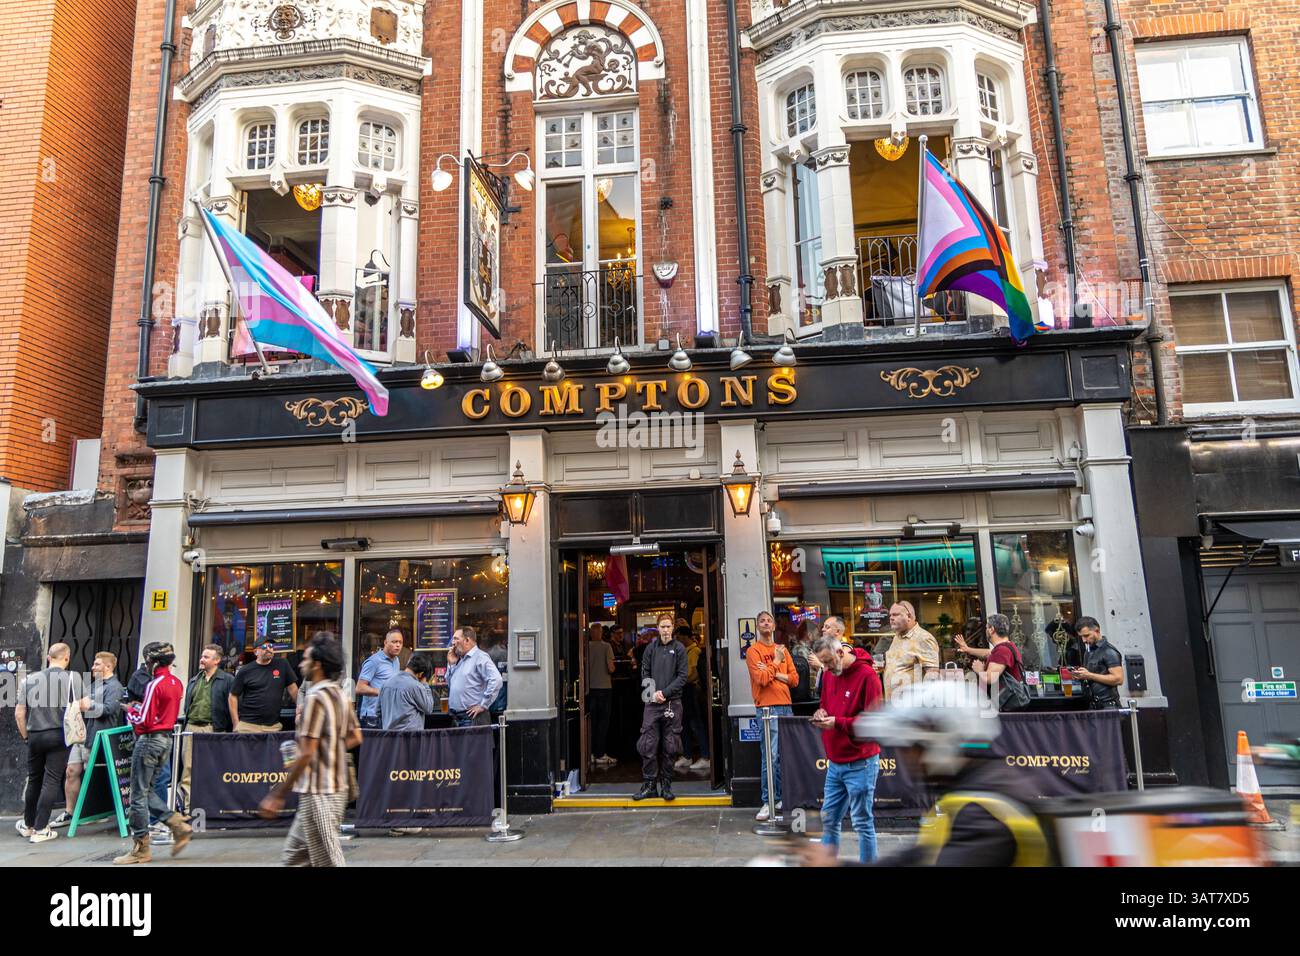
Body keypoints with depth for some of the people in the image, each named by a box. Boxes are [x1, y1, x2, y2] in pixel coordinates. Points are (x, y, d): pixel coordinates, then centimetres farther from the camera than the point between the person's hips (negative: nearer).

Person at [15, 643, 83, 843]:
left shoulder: (29, 679, 5)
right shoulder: (72, 677, -6)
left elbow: (19, 713, 4)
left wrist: (25, 735, 16)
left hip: (34, 736, 4)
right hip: (59, 735, -4)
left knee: (34, 780, 17)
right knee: (52, 781, 1)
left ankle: (28, 825, 31)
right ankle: (40, 830, 2)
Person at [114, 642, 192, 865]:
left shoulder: (154, 685, -18)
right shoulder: (176, 683, 8)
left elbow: (143, 721, -18)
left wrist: (130, 711, 0)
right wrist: (140, 707, 12)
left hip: (150, 740, -9)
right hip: (166, 739, 9)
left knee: (139, 794, 2)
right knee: (146, 791, 18)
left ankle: (141, 848, 8)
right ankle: (178, 825, 11)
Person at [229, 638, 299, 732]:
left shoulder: (282, 665, 3)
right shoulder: (245, 671, 1)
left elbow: (293, 688, 6)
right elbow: (233, 696, 5)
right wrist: (236, 724, -1)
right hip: (248, 725, -1)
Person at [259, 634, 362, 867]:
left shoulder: (316, 698, -16)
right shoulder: (340, 695, 10)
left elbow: (306, 754, -19)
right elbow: (356, 738, 17)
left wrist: (278, 794, -14)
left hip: (318, 791, -9)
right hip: (337, 787, 9)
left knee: (327, 860, -2)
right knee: (293, 857, 17)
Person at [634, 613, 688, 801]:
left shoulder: (679, 648, 2)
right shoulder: (651, 647, 8)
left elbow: (682, 677, -2)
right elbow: (644, 673, 8)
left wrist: (665, 692, -11)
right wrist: (653, 693, -8)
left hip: (672, 703, -1)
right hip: (652, 703, 1)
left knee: (670, 747, 4)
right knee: (648, 745, -1)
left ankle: (666, 784, 14)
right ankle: (649, 785, 9)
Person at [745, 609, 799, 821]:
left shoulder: (782, 650, 16)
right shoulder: (753, 650, -1)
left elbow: (794, 678, 9)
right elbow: (761, 679, -13)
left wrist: (774, 673, -6)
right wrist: (776, 663, -3)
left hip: (786, 706, 6)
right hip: (767, 707, -6)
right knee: (770, 756, -9)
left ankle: (781, 797, 17)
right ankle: (767, 802, -5)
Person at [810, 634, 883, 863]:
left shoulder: (867, 675, -15)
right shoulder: (828, 674, 8)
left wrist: (838, 722, -21)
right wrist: (821, 713, -1)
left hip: (860, 764, -7)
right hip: (835, 762, 7)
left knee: (862, 822, 2)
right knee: (828, 818, 13)